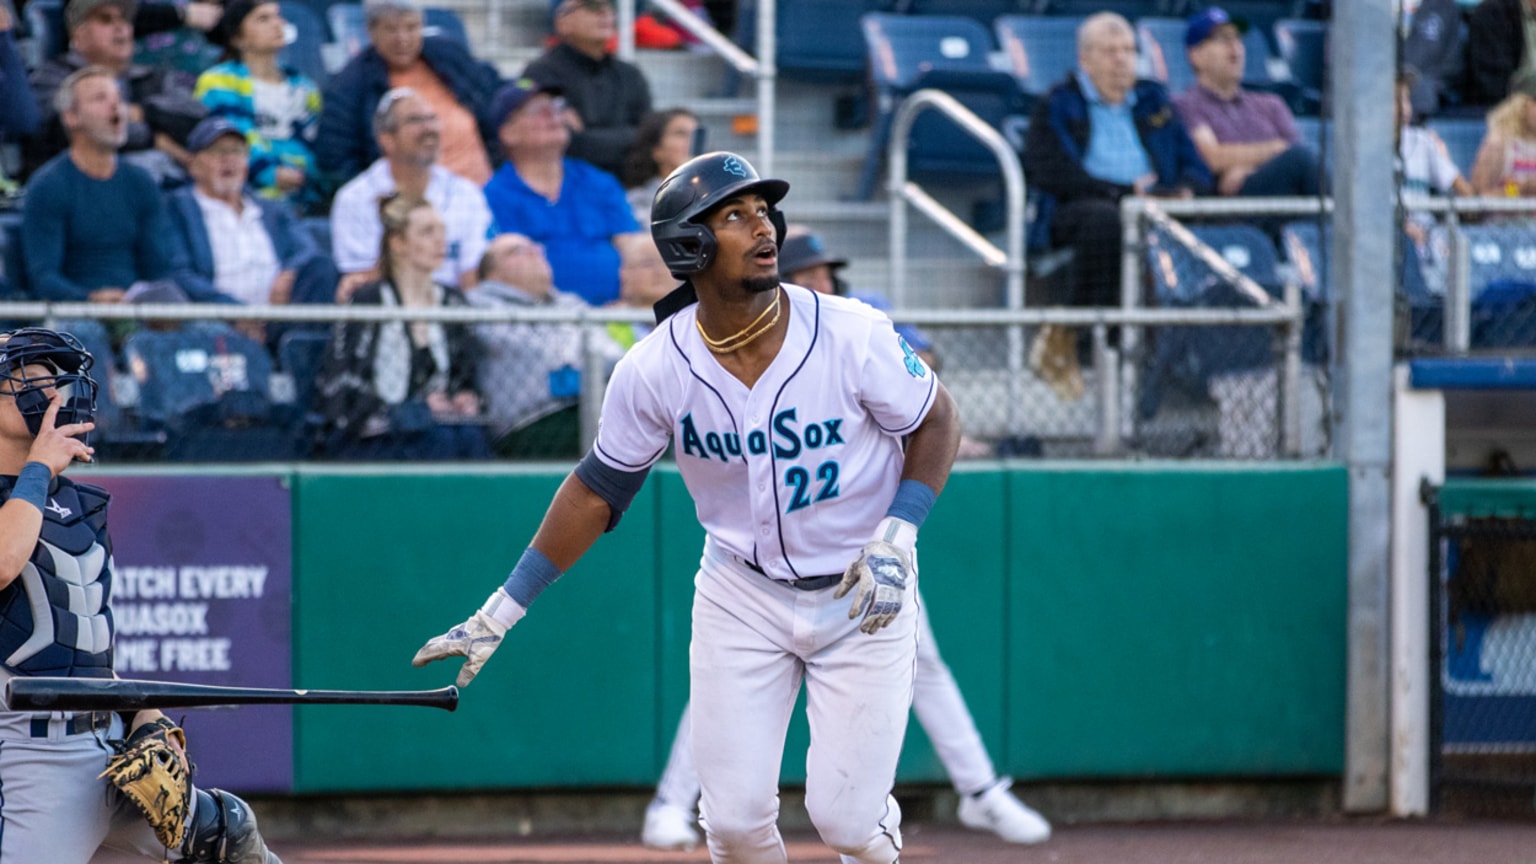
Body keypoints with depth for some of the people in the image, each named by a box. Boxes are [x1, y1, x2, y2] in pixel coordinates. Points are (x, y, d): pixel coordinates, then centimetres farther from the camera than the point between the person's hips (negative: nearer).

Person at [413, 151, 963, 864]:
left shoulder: (851, 334, -19)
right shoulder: (653, 370, -15)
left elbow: (937, 422, -4)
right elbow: (599, 489, -2)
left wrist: (897, 537, -19)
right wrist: (500, 613, -2)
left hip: (863, 595, -1)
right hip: (742, 591, 1)